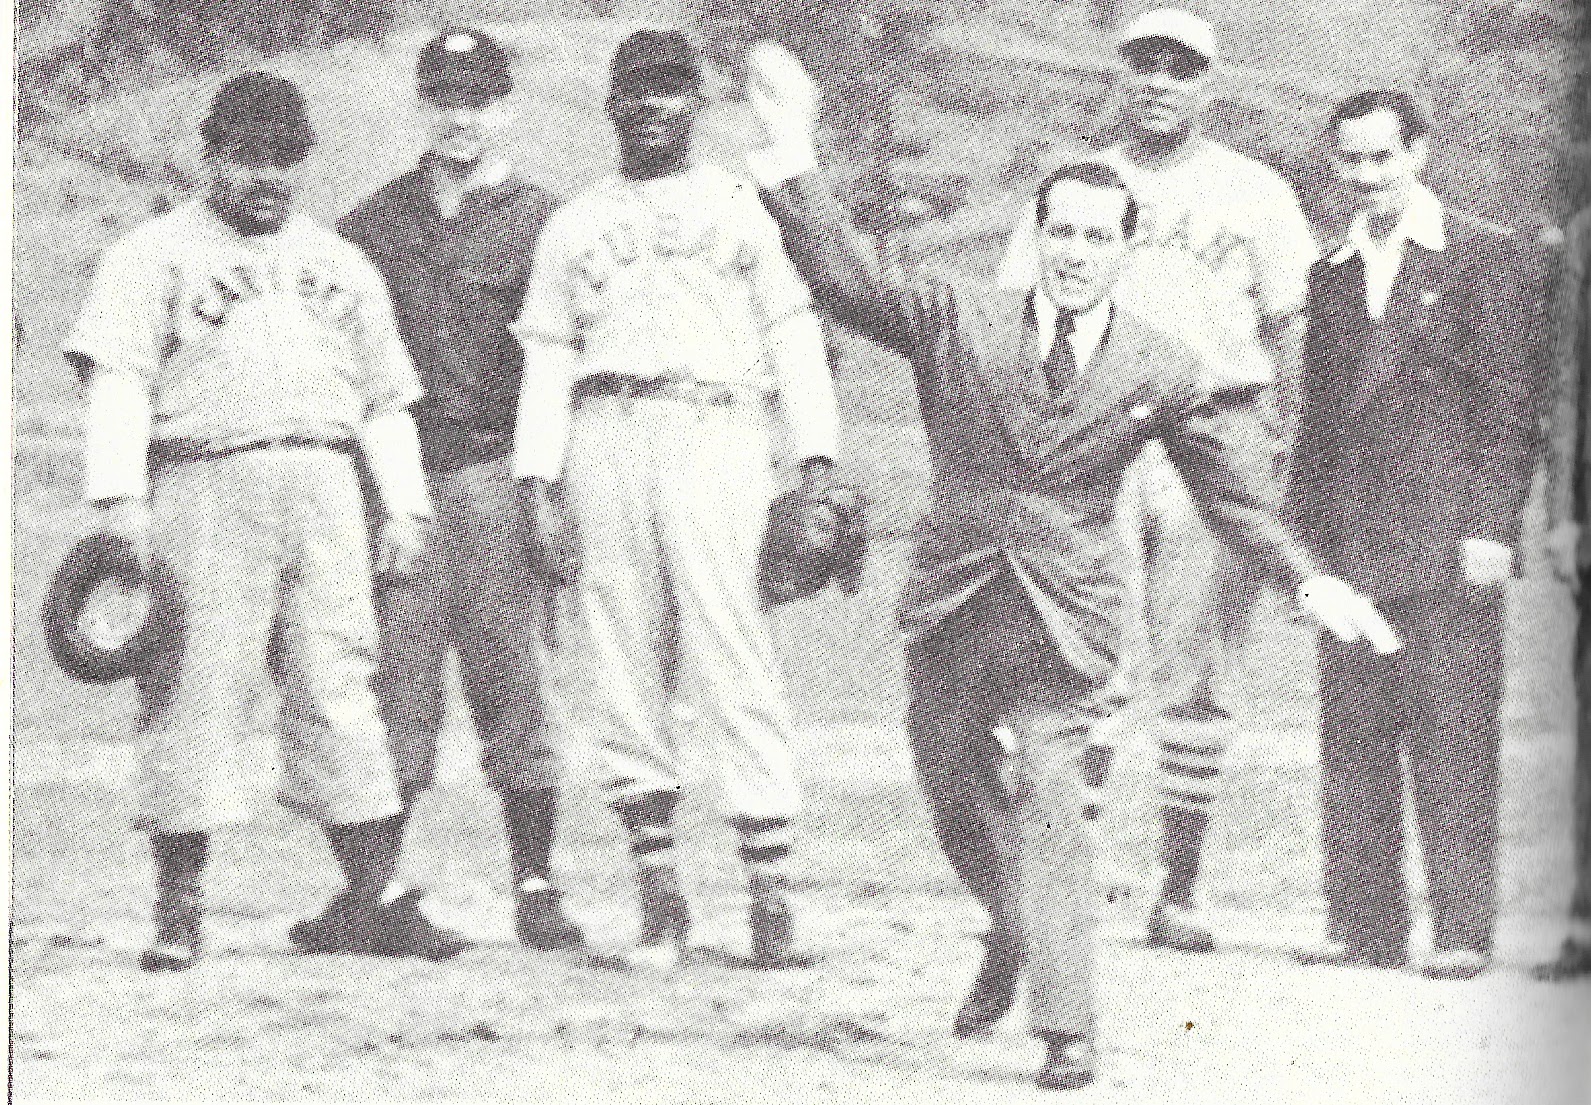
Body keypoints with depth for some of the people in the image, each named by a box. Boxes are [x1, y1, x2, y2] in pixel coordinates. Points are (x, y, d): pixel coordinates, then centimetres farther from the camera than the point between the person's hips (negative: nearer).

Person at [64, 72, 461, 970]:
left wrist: (406, 507, 13)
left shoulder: (342, 266, 22)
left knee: (342, 688, 0)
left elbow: (386, 398, 24)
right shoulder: (156, 254, 6)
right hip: (206, 487, -4)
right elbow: (119, 381, -5)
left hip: (325, 490, 4)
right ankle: (180, 910, -1)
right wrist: (120, 499, -17)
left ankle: (376, 897, 0)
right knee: (197, 689, -6)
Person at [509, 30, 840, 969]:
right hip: (604, 441, 3)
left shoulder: (740, 205, 14)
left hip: (715, 433, -3)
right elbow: (547, 358, 16)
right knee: (622, 671, -3)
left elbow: (793, 334, 8)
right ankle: (658, 891, 2)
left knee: (733, 661, -11)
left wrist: (818, 460, -3)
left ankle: (773, 892, -12)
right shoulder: (574, 225, 20)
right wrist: (538, 484, 4)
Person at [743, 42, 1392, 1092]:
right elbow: (849, 279, -7)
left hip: (1066, 613, -2)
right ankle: (1014, 932, 45)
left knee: (1047, 799, -16)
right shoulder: (958, 322, 0)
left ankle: (1067, 1031, -15)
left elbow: (1239, 496, 5)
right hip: (951, 608, 2)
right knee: (956, 798, 15)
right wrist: (795, 164, -18)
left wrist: (1312, 582, -5)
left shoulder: (1166, 374, -1)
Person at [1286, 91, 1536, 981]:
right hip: (1349, 546, 5)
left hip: (1446, 541, -5)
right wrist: (1304, 535, 12)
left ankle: (1463, 929, -3)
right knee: (1353, 739, 4)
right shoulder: (1331, 276, 17)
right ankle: (1364, 924, 9)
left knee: (1453, 738, -6)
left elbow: (1509, 406, -3)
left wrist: (1491, 528, -10)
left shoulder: (1481, 259, 1)